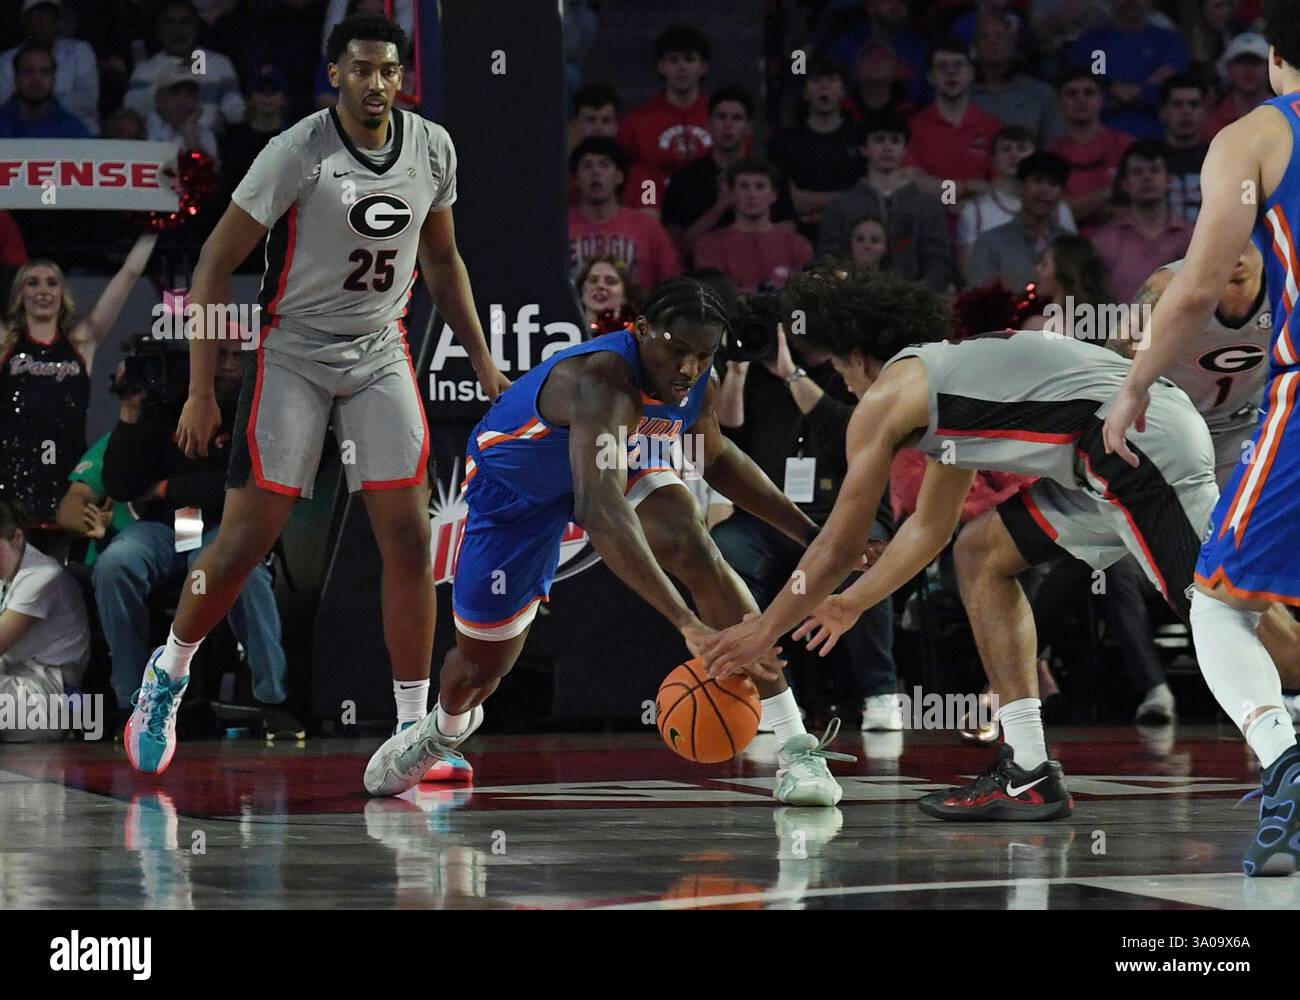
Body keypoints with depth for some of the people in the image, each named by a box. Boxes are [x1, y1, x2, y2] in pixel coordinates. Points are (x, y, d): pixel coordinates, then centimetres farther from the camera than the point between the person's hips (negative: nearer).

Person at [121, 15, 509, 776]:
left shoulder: (433, 149, -1)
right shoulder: (298, 154, -17)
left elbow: (441, 259, 15)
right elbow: (217, 264, -12)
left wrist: (483, 361, 10)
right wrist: (202, 392, -13)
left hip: (382, 355, 4)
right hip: (294, 355, -4)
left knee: (410, 539, -5)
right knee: (247, 539, -4)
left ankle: (414, 729, 2)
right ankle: (169, 675, 22)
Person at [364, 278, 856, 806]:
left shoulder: (698, 382, -22)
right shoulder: (603, 380, -46)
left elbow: (716, 458, 4)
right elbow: (598, 510, -60)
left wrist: (807, 531, -3)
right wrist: (686, 623, -69)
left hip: (620, 463, 4)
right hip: (515, 483, -4)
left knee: (699, 554, -25)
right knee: (482, 663, 10)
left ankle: (796, 748, -23)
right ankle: (447, 727, 52)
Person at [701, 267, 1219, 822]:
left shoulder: (886, 395, 5)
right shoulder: (949, 369, 30)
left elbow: (836, 549, 10)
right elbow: (929, 527, 42)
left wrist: (764, 630, 23)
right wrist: (851, 604, 52)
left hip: (1147, 442, -10)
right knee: (980, 552, 18)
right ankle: (1028, 774, 15)